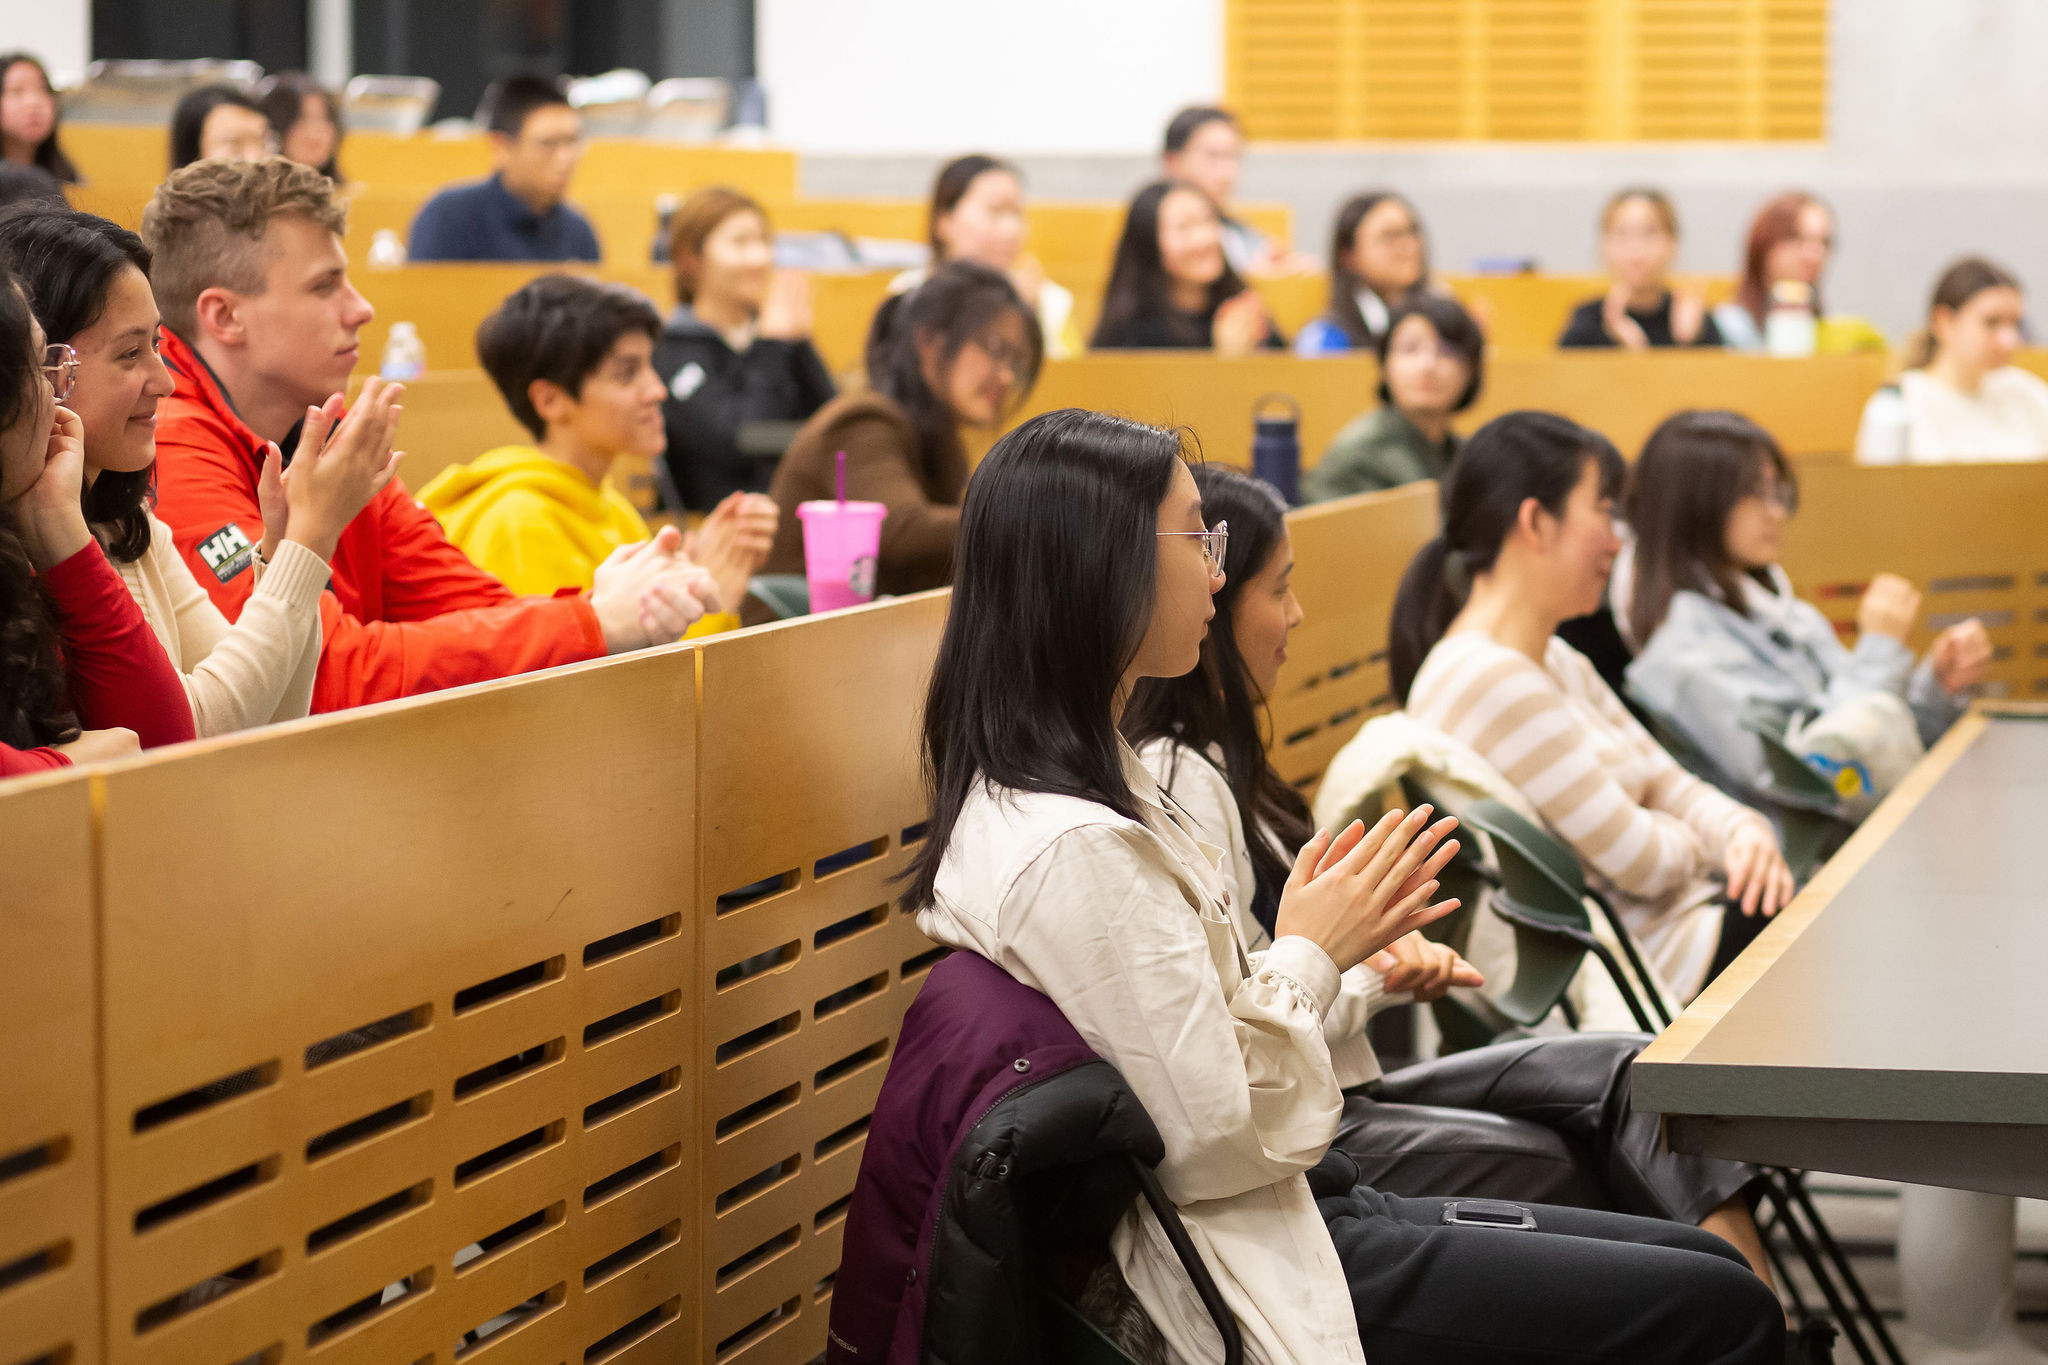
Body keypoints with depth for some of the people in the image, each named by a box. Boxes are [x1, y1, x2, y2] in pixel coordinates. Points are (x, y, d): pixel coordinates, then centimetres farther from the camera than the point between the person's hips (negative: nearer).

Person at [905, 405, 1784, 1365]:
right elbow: (1220, 1145, -22)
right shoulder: (1075, 851, -24)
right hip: (1255, 1285, -11)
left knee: (1704, 1261, 11)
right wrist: (1307, 956, -8)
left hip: (1304, 1204, 11)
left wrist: (1322, 948, 2)